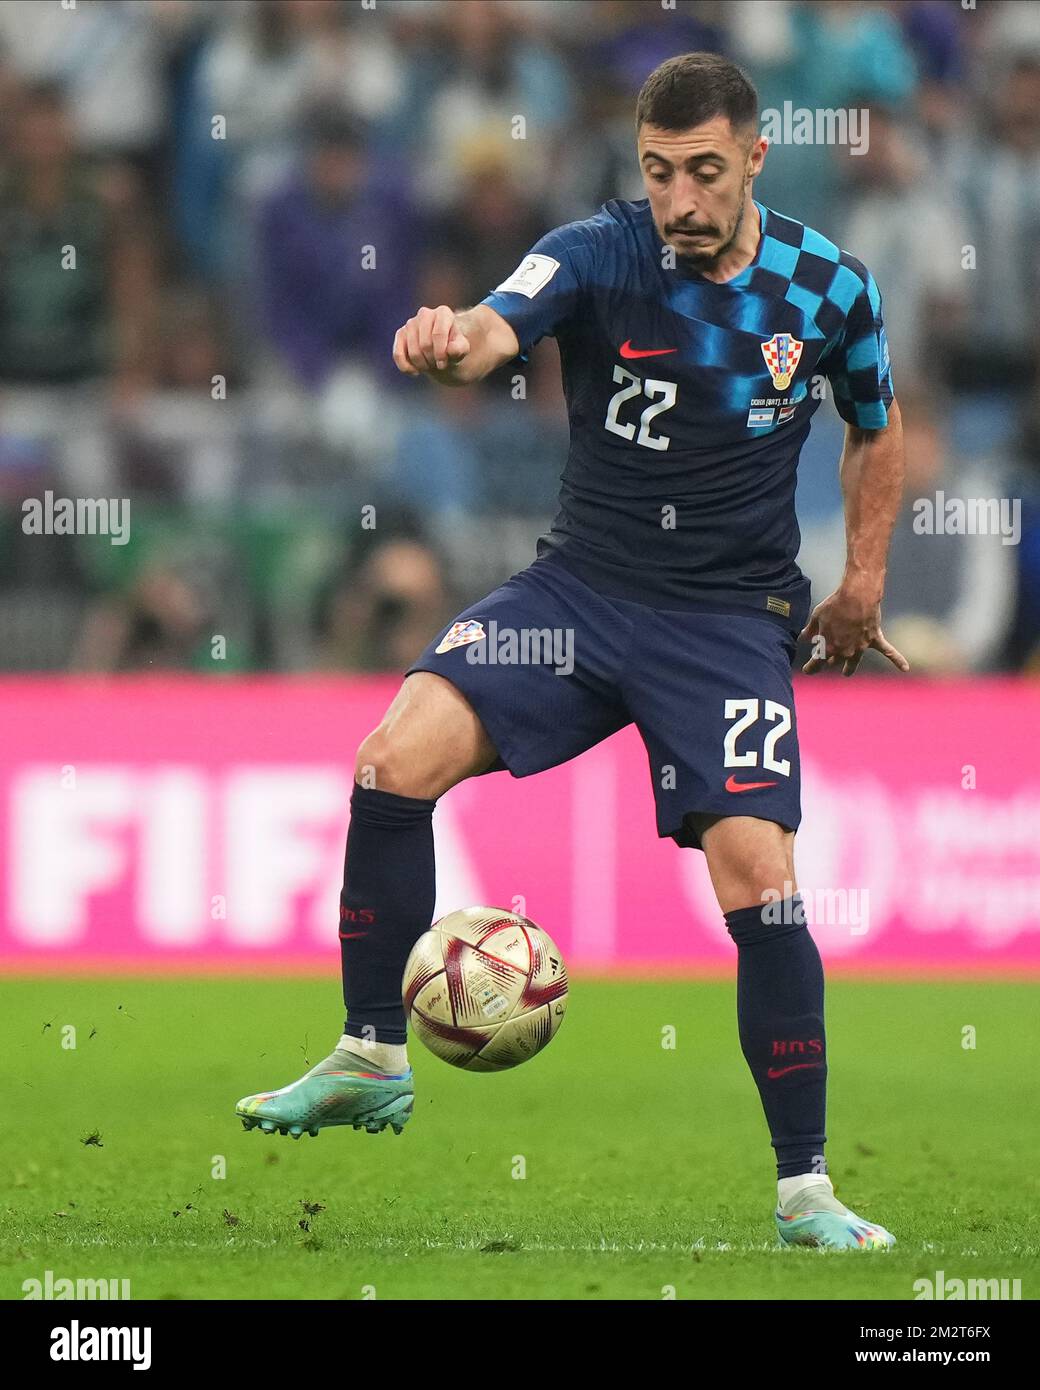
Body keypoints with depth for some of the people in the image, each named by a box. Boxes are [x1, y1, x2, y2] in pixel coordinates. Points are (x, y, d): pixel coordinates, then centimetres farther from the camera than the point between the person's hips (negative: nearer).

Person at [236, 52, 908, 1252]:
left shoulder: (828, 288, -4)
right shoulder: (597, 255, -10)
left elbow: (876, 426, 17)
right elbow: (496, 328, -32)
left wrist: (862, 584, 13)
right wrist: (446, 342, -56)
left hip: (731, 621, -1)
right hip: (579, 584, 1)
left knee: (758, 881, -15)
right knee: (397, 758, -19)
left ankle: (805, 1193, -3)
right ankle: (372, 1063, -2)